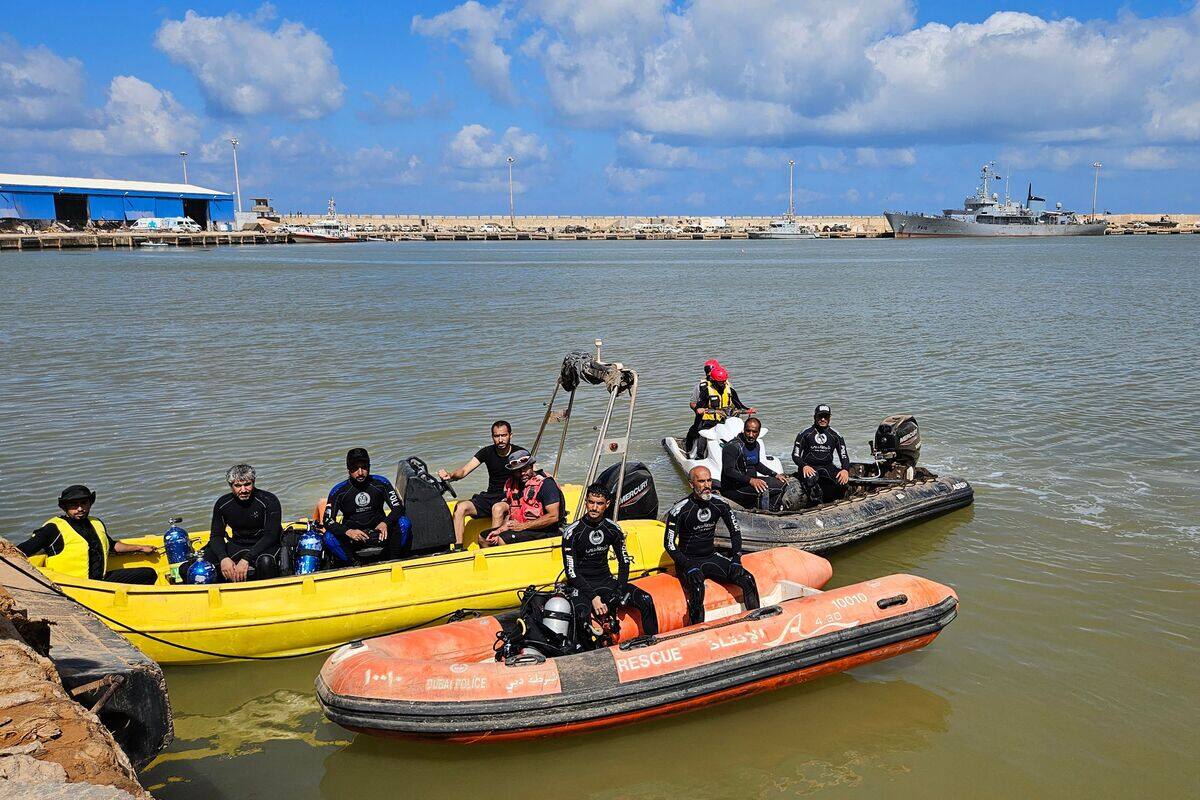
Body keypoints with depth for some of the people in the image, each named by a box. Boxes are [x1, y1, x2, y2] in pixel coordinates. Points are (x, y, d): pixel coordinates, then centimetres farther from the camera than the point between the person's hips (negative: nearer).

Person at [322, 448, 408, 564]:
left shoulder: (381, 483, -6)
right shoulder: (339, 491, -8)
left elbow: (398, 507, -8)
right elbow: (327, 520, -13)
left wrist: (385, 523, -30)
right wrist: (348, 531, -33)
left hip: (379, 533, 1)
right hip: (352, 537, 0)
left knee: (403, 522, -26)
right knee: (329, 537, -30)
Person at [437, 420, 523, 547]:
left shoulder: (519, 453, -3)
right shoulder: (487, 452, 2)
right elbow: (464, 471, -7)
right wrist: (450, 475, -28)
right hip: (490, 497, 4)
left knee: (497, 508, -38)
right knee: (460, 506, -18)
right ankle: (458, 548, -22)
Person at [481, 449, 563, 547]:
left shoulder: (545, 483, -14)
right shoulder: (510, 484, 9)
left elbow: (553, 517, -20)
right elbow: (509, 513, 17)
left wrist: (523, 526, -19)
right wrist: (500, 530, -4)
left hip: (544, 531, -8)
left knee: (502, 539, -26)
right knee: (483, 538, 2)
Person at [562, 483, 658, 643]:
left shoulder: (613, 529, 2)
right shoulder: (572, 532, -11)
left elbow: (624, 562, 9)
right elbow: (571, 571, -13)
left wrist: (620, 590, -7)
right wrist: (593, 597, -21)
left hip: (605, 581, 4)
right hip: (581, 584, -4)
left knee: (645, 600, -15)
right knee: (582, 615, -37)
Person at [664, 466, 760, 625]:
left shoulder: (719, 504, -1)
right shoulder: (680, 510, -15)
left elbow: (735, 530, 13)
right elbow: (670, 544, -11)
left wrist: (736, 556, 2)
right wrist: (688, 566, -19)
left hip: (711, 557, 5)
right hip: (688, 560, -5)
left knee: (747, 579, -15)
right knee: (697, 588, -35)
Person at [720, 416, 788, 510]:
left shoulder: (756, 445, 9)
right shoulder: (733, 446, -18)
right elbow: (729, 471, -28)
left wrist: (775, 474, 15)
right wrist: (751, 480, -38)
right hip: (732, 488, -9)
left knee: (781, 483, 8)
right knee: (762, 489, -32)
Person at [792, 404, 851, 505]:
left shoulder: (835, 435, 9)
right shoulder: (805, 434, 1)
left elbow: (844, 456, 6)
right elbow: (795, 455, -1)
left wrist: (845, 470, -17)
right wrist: (804, 466, -23)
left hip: (827, 467, 3)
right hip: (809, 467, -3)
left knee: (843, 480, -28)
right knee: (811, 480, -40)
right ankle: (817, 505, -24)